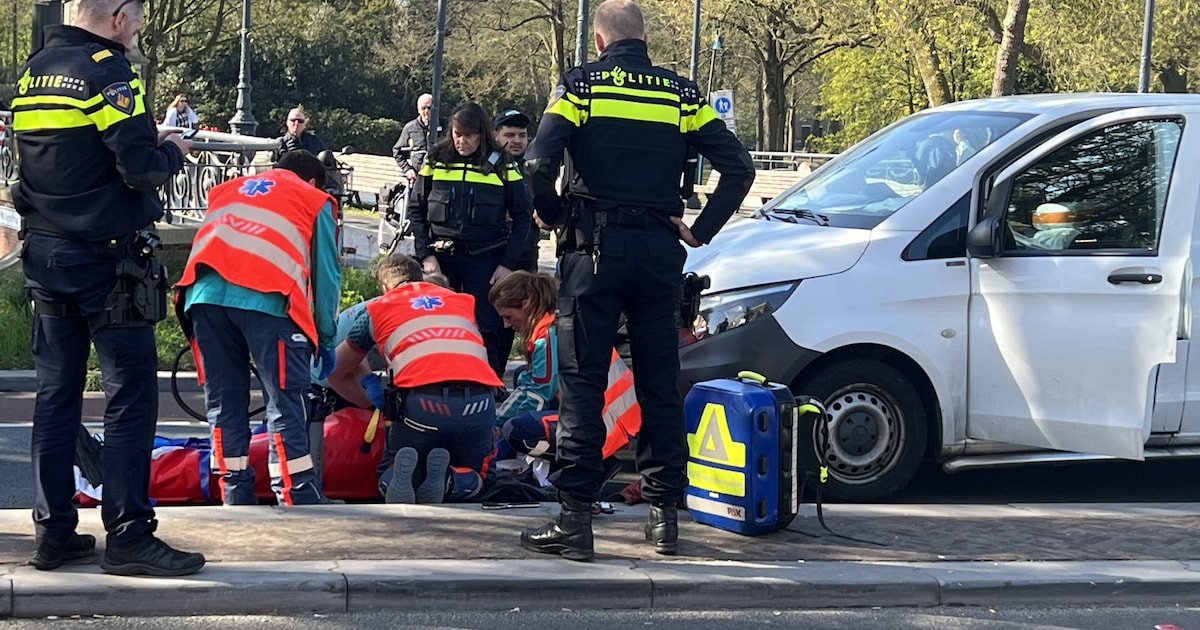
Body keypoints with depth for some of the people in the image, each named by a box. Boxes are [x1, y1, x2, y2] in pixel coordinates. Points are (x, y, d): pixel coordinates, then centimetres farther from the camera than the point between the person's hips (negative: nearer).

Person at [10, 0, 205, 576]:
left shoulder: (33, 71, 12)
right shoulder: (107, 71, -14)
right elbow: (140, 169, -21)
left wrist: (147, 141, 13)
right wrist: (172, 152, 0)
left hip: (46, 257, 8)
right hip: (107, 261, -8)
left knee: (56, 393, 10)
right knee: (131, 396, -4)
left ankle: (54, 530, 12)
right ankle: (128, 536, -5)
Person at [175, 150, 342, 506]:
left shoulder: (227, 189, 36)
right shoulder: (314, 200, 23)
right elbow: (326, 272, 19)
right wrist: (326, 339, 24)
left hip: (206, 294, 4)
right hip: (267, 299, -4)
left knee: (224, 402, 11)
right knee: (285, 401, -1)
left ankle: (236, 496, 11)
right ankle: (298, 498, -6)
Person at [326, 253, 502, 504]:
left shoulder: (377, 308, 24)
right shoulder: (462, 301, 30)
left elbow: (336, 372, 34)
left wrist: (376, 403, 44)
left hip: (422, 401, -2)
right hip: (479, 401, 2)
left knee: (390, 474, 22)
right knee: (471, 476, 25)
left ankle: (401, 477, -13)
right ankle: (448, 482, -9)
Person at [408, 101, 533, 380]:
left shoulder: (501, 166, 1)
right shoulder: (437, 161, 4)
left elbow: (522, 217, 3)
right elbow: (416, 209, 7)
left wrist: (507, 263, -4)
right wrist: (426, 255, -2)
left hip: (484, 260, -2)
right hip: (441, 256, 2)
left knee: (485, 331, -5)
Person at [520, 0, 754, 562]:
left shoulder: (581, 85, -1)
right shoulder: (682, 94, 8)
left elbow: (539, 163, -13)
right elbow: (738, 168, 1)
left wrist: (553, 216, 3)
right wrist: (700, 230, 6)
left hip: (595, 246, -3)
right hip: (659, 249, 3)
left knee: (582, 382, -1)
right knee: (660, 384, 10)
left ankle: (575, 520, -5)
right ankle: (665, 515, 11)